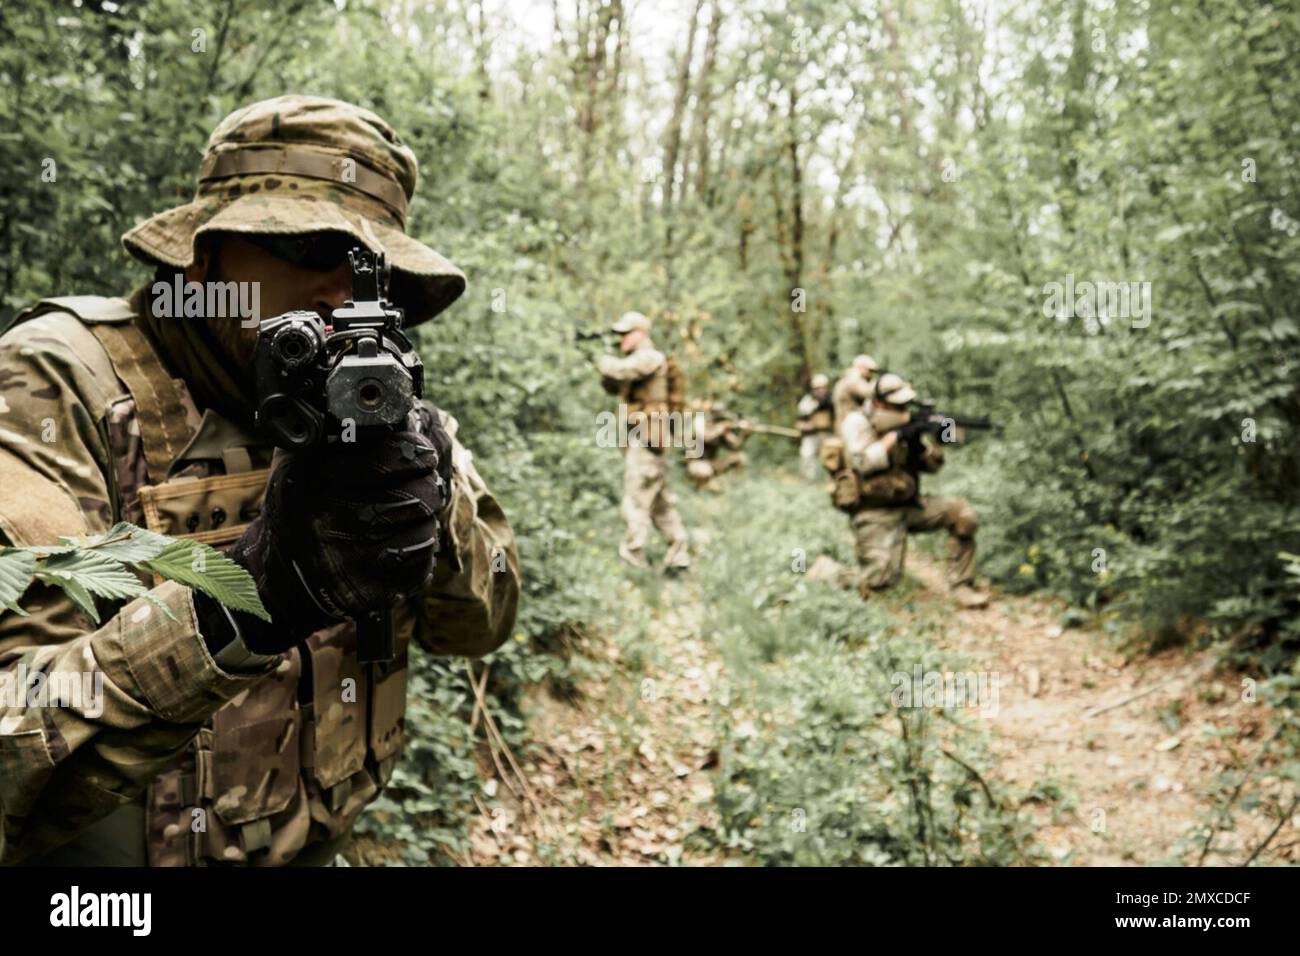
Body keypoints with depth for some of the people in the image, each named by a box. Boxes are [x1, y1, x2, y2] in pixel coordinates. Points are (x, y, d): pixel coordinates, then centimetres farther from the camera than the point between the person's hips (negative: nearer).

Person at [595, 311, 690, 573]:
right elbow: (613, 386, 22)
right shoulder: (639, 360, 19)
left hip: (646, 439, -10)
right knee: (661, 502, 12)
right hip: (647, 441, 10)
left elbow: (620, 370, -26)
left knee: (636, 504, -7)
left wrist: (602, 360, -5)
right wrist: (605, 366, 5)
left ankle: (633, 555, -4)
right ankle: (678, 555, 16)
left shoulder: (649, 357, -11)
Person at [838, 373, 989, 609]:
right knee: (882, 578, -22)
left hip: (908, 505, 6)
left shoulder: (908, 423, 11)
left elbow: (932, 465, 8)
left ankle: (961, 586, -3)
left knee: (962, 513, -11)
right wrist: (894, 436, -19)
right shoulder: (857, 421, -6)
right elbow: (861, 462, -21)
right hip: (874, 513, -6)